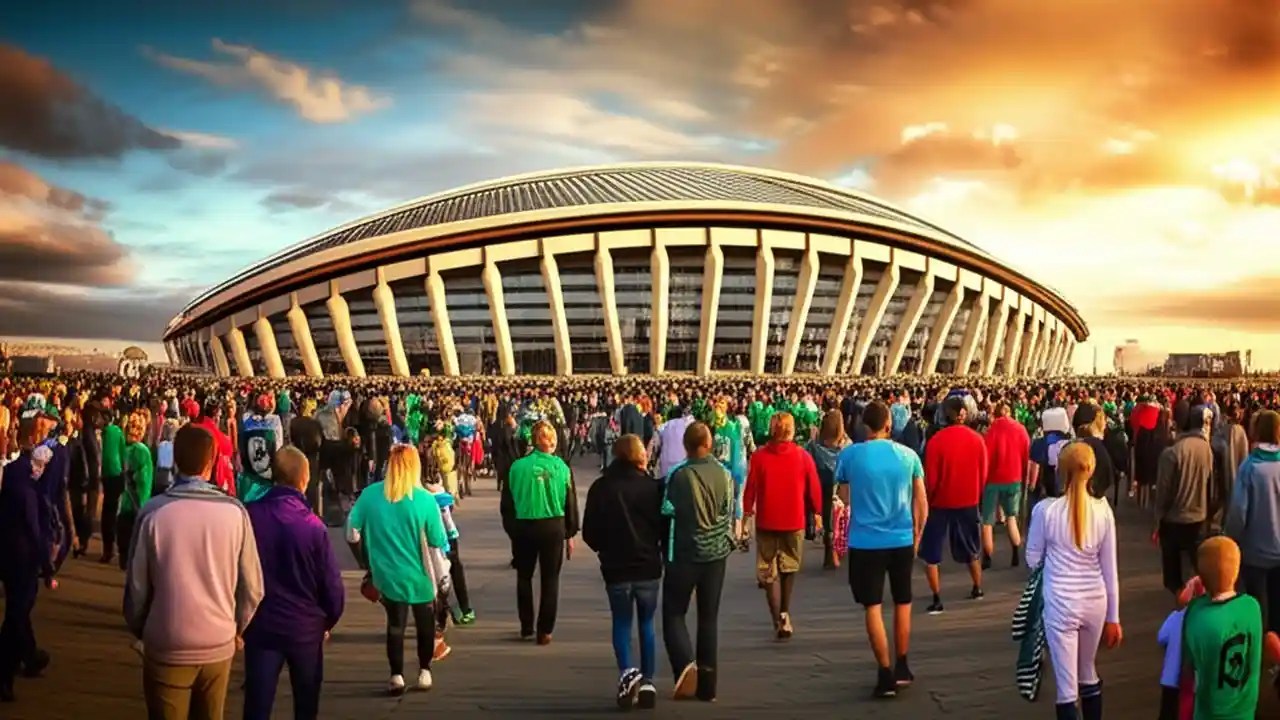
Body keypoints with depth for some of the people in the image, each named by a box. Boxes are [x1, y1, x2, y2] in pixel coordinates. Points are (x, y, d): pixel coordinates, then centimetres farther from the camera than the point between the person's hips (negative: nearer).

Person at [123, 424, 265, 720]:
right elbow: (252, 586, -5)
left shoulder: (153, 512, -13)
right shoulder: (234, 511, -10)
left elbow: (137, 586, -7)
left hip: (167, 648, -1)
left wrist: (139, 630, 12)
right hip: (219, 645, 1)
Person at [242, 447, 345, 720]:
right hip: (305, 627, -1)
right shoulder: (312, 526, -16)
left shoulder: (248, 517, -11)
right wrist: (330, 619, 9)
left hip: (260, 624, 1)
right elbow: (331, 583, -11)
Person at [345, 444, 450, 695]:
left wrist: (368, 562, 11)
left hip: (387, 574, 1)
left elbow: (352, 533, -2)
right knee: (425, 624, 19)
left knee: (395, 624, 15)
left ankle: (396, 676, 11)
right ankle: (424, 672, 25)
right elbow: (438, 542, -13)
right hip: (420, 575, -1)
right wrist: (442, 574, 3)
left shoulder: (370, 494, -10)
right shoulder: (425, 499, -17)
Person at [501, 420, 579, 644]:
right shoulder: (561, 467, -7)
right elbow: (571, 502, -2)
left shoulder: (518, 466, -7)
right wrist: (570, 534, 7)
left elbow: (507, 501, -1)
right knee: (550, 579, 10)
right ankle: (545, 631, 11)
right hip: (553, 527, -1)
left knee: (524, 577, 17)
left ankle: (526, 627, 23)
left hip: (523, 527, 1)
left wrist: (510, 529, 10)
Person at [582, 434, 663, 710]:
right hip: (648, 566, 0)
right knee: (646, 623, 14)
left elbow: (589, 532, -2)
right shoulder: (652, 486, -6)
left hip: (616, 567, 0)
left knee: (621, 623, 10)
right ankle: (647, 681, 12)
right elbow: (663, 525, -1)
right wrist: (660, 552, 16)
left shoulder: (601, 488, -5)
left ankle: (626, 671, -12)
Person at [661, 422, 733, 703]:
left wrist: (665, 548, 6)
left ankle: (685, 663, -14)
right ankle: (707, 684, 14)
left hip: (685, 553, -4)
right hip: (716, 553, 4)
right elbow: (729, 514, 6)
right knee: (709, 617, 12)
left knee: (674, 612, 9)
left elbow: (667, 512, -9)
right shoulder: (724, 474, 0)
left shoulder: (679, 475, -15)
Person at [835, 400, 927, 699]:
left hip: (865, 542, -2)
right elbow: (922, 503, 2)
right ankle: (901, 667, 28)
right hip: (902, 540, 2)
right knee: (902, 604, 18)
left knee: (873, 608, 6)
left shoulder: (849, 455, -6)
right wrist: (917, 536, 14)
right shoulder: (908, 455, -2)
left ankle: (886, 675, 4)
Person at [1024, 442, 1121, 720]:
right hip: (1095, 601, 4)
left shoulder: (1045, 510, -12)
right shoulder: (1103, 510, -3)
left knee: (1067, 686, 3)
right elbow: (1109, 569, 3)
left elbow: (1033, 559, 0)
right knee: (1088, 674, 24)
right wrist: (1113, 617, 11)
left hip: (1060, 603, -4)